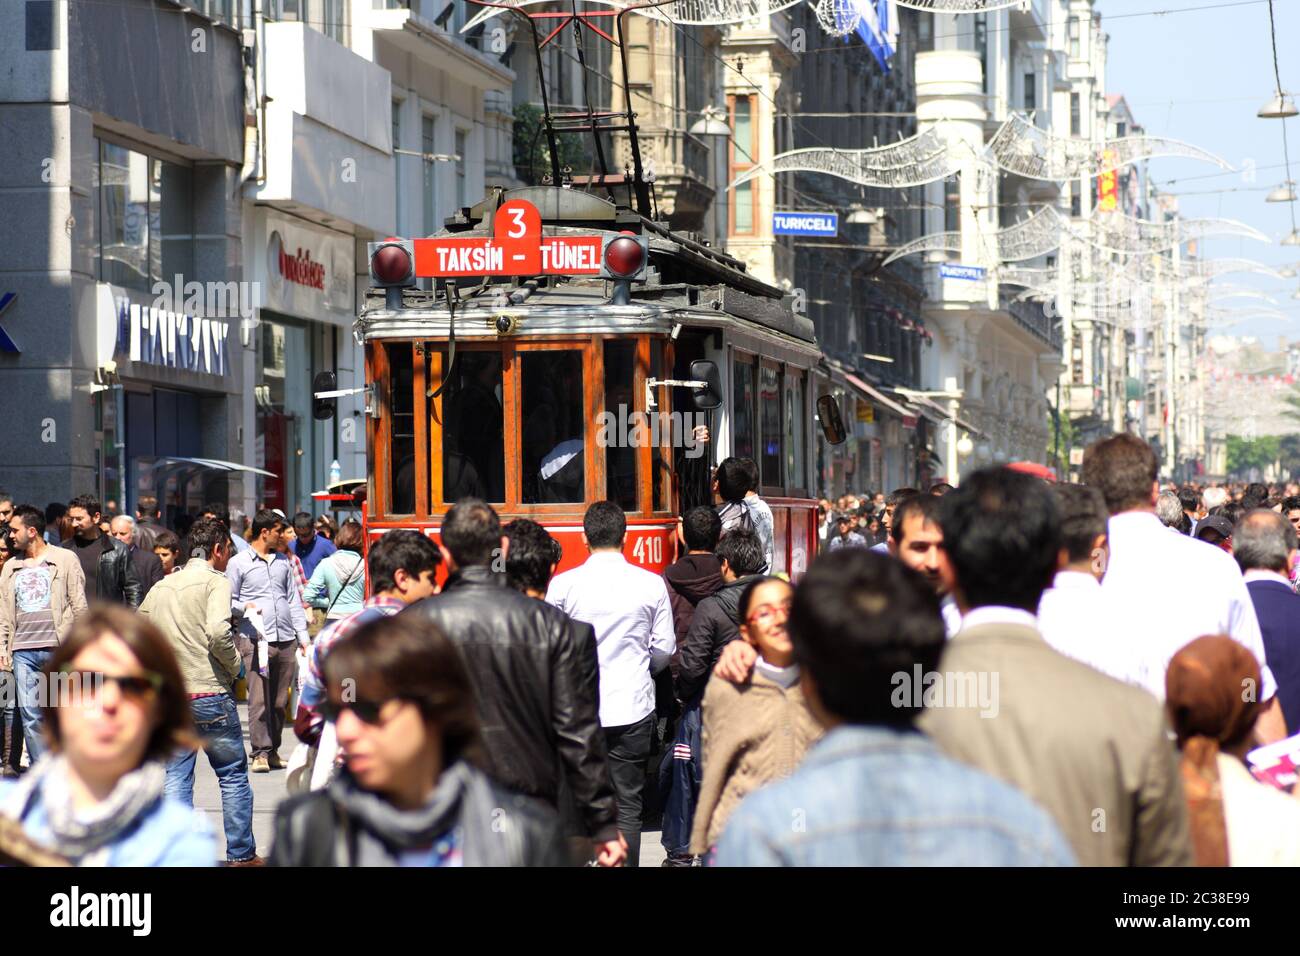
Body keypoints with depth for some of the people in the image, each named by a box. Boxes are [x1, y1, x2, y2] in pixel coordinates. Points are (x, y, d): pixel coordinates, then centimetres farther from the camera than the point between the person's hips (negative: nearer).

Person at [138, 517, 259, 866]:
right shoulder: (215, 581, -7)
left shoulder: (161, 588, 13)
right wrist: (234, 665, -6)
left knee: (175, 778, 7)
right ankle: (240, 854, 11)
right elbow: (218, 631, -22)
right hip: (210, 694, -5)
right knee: (233, 775, 7)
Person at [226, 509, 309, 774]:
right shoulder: (239, 563, 4)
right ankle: (260, 752, -9)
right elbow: (229, 600, 4)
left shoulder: (283, 562, 17)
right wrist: (245, 607, -17)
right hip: (255, 639, -5)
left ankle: (273, 750, 13)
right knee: (259, 698, -10)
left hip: (286, 640, 5)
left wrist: (303, 637, 13)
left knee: (280, 700, 5)